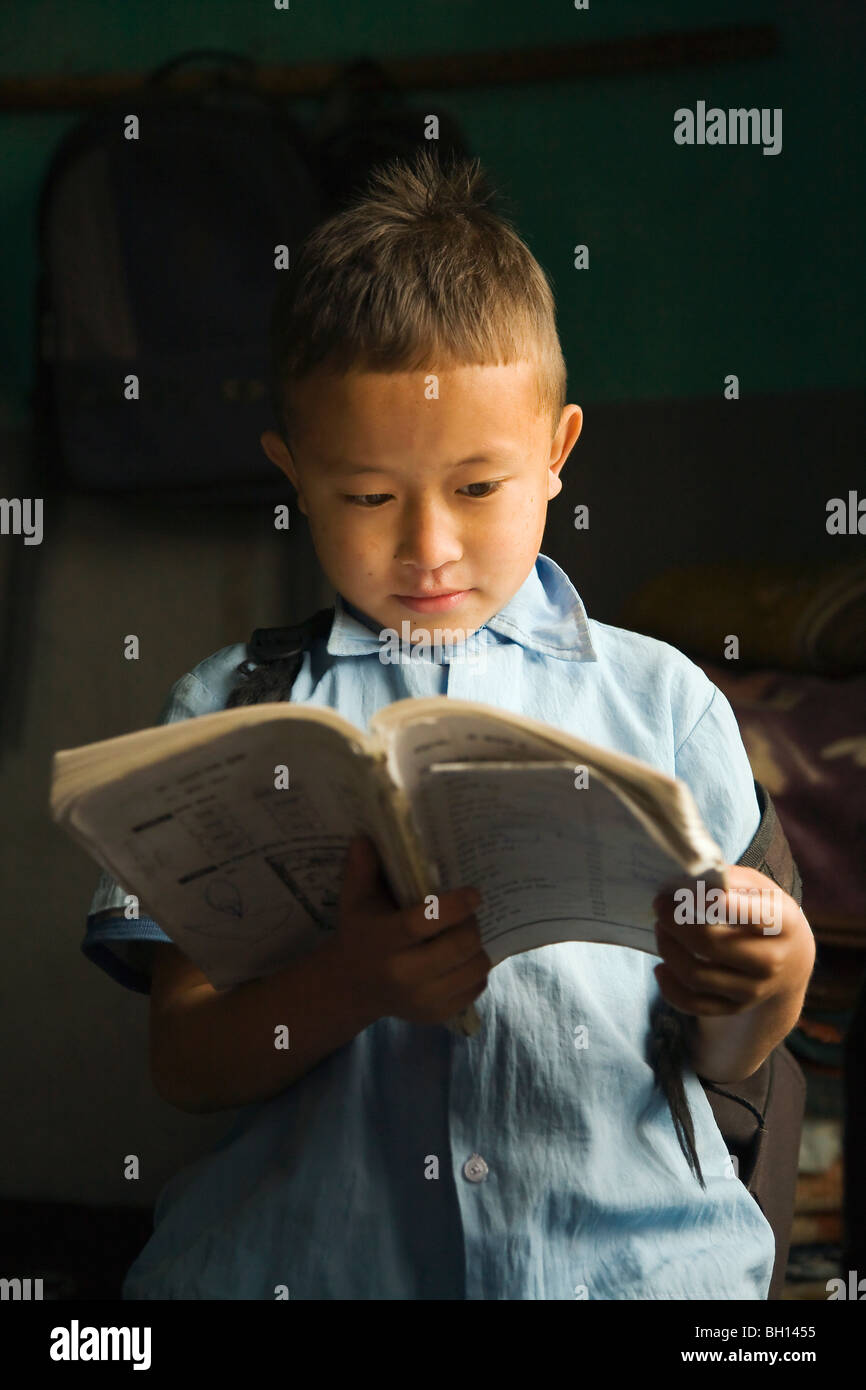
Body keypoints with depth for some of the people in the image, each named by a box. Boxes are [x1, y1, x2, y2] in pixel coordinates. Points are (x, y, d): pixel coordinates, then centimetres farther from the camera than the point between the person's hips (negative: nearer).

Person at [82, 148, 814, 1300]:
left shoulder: (662, 698, 14)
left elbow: (722, 1061, 16)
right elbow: (184, 1064, 5)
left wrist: (768, 985, -6)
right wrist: (354, 987, -13)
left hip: (628, 1244, 2)